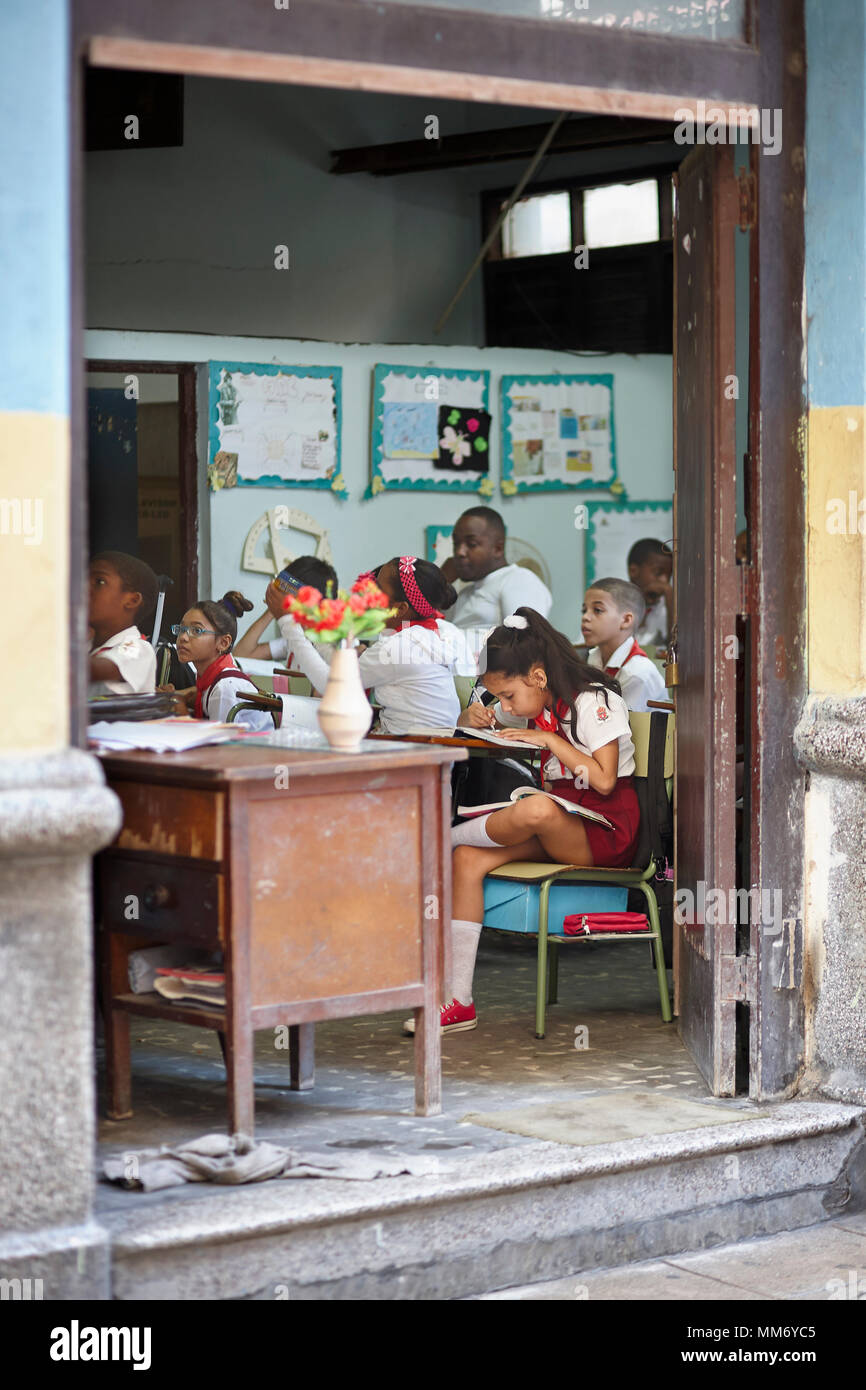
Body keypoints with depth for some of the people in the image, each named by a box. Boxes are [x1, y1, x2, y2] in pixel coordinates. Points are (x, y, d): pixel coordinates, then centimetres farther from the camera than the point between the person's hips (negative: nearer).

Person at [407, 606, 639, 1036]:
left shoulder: (594, 702, -11)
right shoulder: (537, 705, 13)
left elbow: (604, 781, -20)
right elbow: (487, 722, 28)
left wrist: (550, 740, -18)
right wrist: (475, 718, 4)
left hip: (605, 830, -8)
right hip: (560, 832, 8)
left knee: (536, 811, -40)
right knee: (469, 858, -17)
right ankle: (458, 1002, -21)